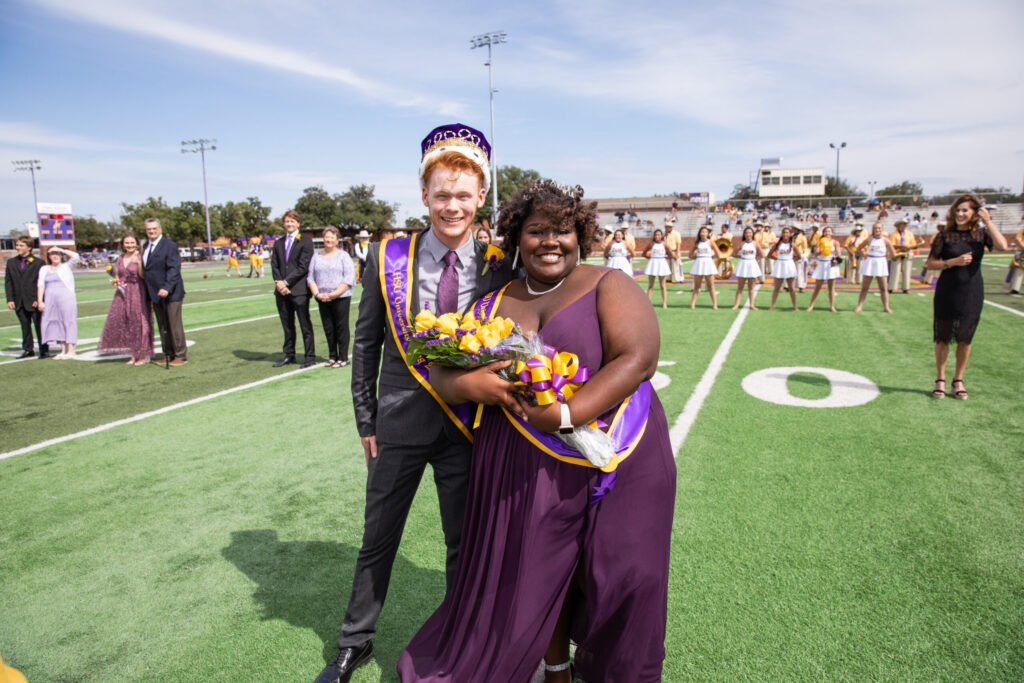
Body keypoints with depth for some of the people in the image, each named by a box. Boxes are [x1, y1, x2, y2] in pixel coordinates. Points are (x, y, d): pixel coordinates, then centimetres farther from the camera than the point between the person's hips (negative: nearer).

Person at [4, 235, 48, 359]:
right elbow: (8, 282, 9)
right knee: (25, 326, 10)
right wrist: (10, 299, 0)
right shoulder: (11, 262, 10)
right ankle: (28, 349, 18)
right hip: (19, 302, 4)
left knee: (39, 326, 0)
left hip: (34, 301, -4)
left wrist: (39, 299, -11)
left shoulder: (38, 262, -2)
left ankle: (44, 350, 7)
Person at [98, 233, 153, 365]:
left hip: (137, 294, -6)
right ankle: (133, 355, 16)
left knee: (138, 322, -2)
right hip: (122, 294, 6)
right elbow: (117, 275, 21)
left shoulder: (139, 257, -6)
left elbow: (143, 275, -15)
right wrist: (116, 280, 0)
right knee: (123, 322, 6)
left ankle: (143, 355, 8)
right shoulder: (120, 258, 11)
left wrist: (138, 262, -27)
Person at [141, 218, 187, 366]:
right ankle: (168, 355, 19)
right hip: (155, 293, 7)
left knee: (174, 325, -2)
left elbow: (174, 269, -17)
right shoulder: (145, 246, 13)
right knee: (162, 327, 11)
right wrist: (148, 292, 8)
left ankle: (181, 356, 5)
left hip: (170, 293, -7)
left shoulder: (169, 246, -9)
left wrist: (167, 288, -26)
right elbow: (145, 269, 14)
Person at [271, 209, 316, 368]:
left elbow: (303, 266, -10)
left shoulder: (305, 242, -2)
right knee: (287, 326, 12)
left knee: (305, 326, -1)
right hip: (282, 290, 5)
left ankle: (310, 357, 4)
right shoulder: (278, 243, 17)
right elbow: (274, 266, 11)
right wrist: (278, 282, -7)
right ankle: (288, 355, 21)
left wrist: (286, 282, -13)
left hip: (299, 290, -5)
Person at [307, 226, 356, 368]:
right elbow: (310, 278, 10)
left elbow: (349, 279, -9)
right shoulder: (317, 257, 11)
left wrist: (333, 294, -15)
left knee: (341, 328, 0)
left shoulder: (343, 256, -1)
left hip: (341, 298, -4)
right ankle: (332, 356, 17)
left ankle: (343, 358, 7)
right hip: (322, 299, 4)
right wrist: (317, 294, -6)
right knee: (328, 328, 8)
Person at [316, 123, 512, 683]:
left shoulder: (497, 269, -5)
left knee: (465, 544, 15)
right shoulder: (388, 258, -4)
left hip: (468, 427, 0)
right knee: (377, 540, 17)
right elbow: (365, 345, 2)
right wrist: (366, 420, 2)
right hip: (400, 424, 1)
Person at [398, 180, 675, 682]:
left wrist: (565, 414, -22)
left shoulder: (607, 286, -1)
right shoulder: (497, 304, 9)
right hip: (523, 470, 3)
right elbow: (444, 371, 9)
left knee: (622, 576, 4)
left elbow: (638, 358, -15)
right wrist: (467, 384, -16)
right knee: (537, 574, 11)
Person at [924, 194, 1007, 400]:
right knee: (942, 338, 5)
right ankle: (940, 380, 17)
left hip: (972, 293, 1)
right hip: (947, 293, -1)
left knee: (965, 339, 8)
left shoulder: (981, 233, 0)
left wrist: (988, 220, -17)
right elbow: (931, 263, -4)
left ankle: (958, 380, 21)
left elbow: (1002, 245, -18)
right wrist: (954, 262, -18)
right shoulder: (945, 235, -4)